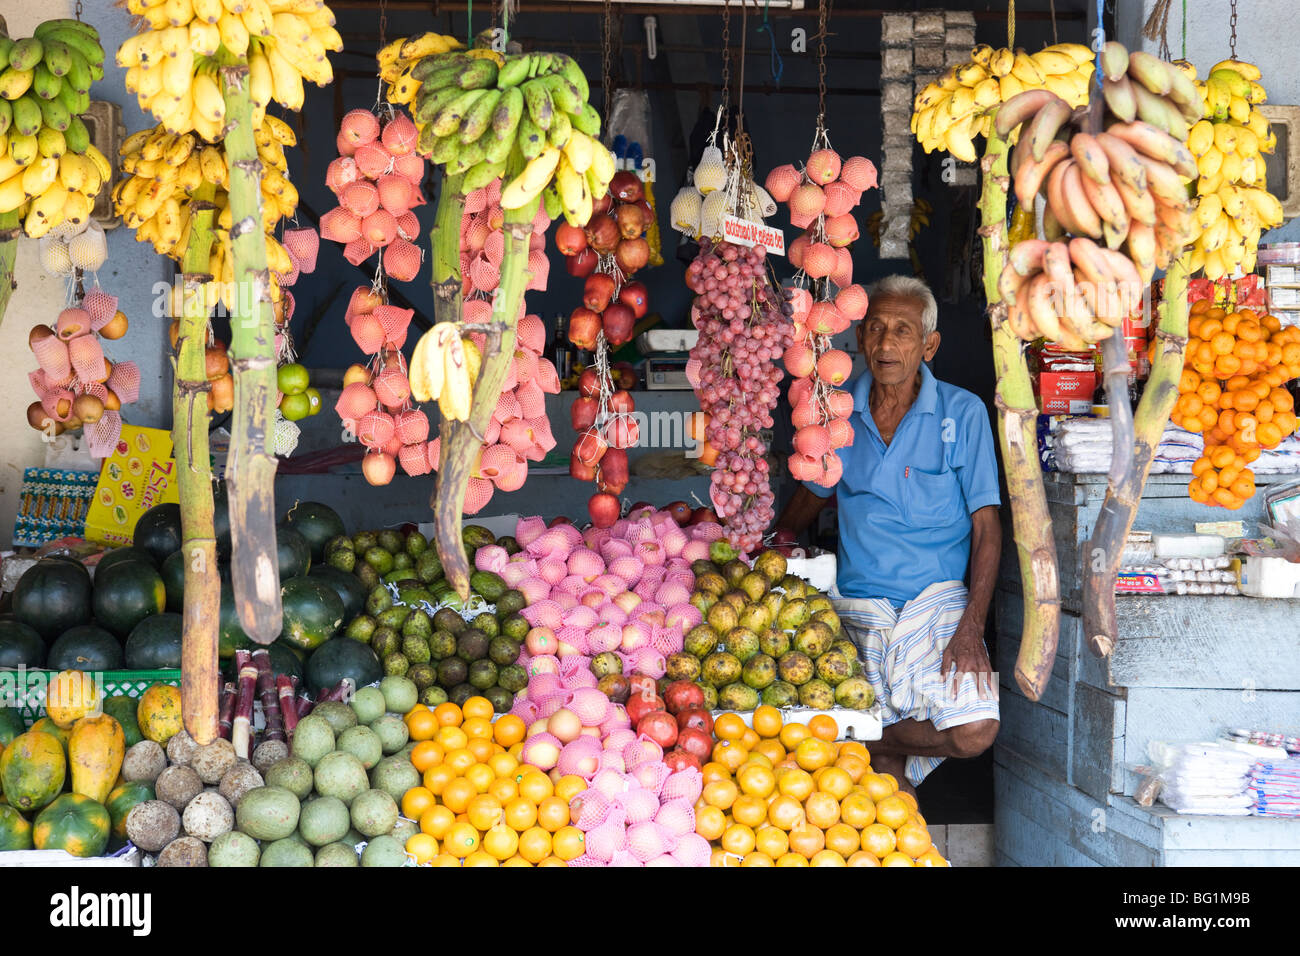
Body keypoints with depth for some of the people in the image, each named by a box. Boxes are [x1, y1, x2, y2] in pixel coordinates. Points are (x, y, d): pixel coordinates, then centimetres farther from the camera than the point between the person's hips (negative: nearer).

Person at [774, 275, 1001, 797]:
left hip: (938, 601, -1)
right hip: (858, 608, 1)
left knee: (975, 730, -24)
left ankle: (880, 737, 3)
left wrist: (972, 625, -14)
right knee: (886, 765, -16)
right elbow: (810, 497, 28)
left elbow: (985, 525, -3)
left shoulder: (962, 413, 1)